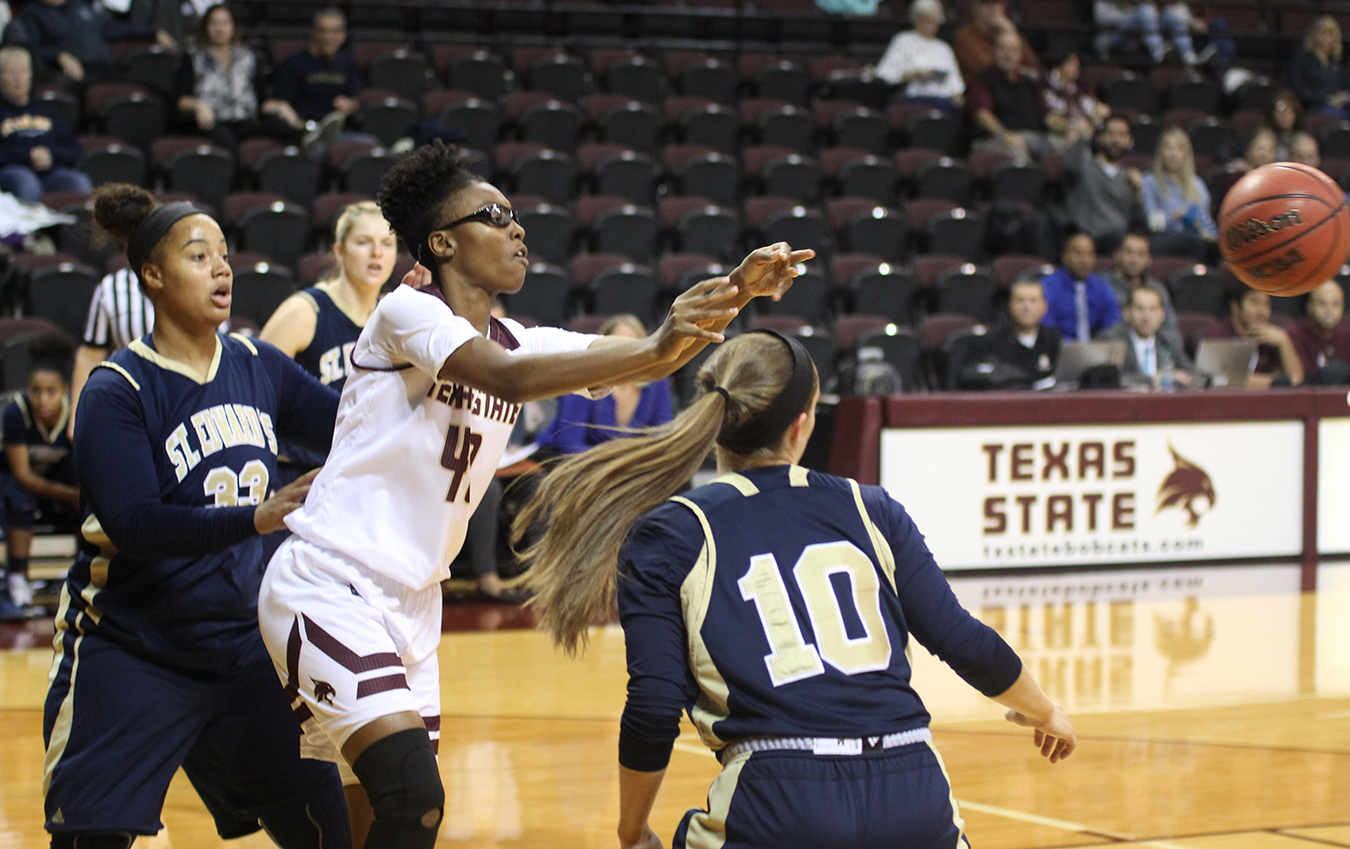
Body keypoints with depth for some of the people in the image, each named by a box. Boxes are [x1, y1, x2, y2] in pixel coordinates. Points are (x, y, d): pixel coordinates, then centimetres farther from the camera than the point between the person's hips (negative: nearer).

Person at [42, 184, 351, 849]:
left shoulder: (260, 368, 5)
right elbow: (134, 525, -23)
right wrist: (254, 519, -34)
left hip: (238, 648, 5)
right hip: (129, 656, -5)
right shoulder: (117, 391, -12)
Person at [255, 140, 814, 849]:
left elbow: (646, 358, 4)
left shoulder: (516, 341, 12)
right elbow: (508, 378, -30)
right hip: (325, 586, -9)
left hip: (410, 602, 9)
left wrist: (736, 290, -13)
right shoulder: (406, 312, -12)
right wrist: (653, 348, -39)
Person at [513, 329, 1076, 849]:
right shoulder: (870, 510, 14)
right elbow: (964, 643, 12)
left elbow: (653, 711, 0)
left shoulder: (664, 537, 7)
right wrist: (1042, 712, 31)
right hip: (914, 800, 3)